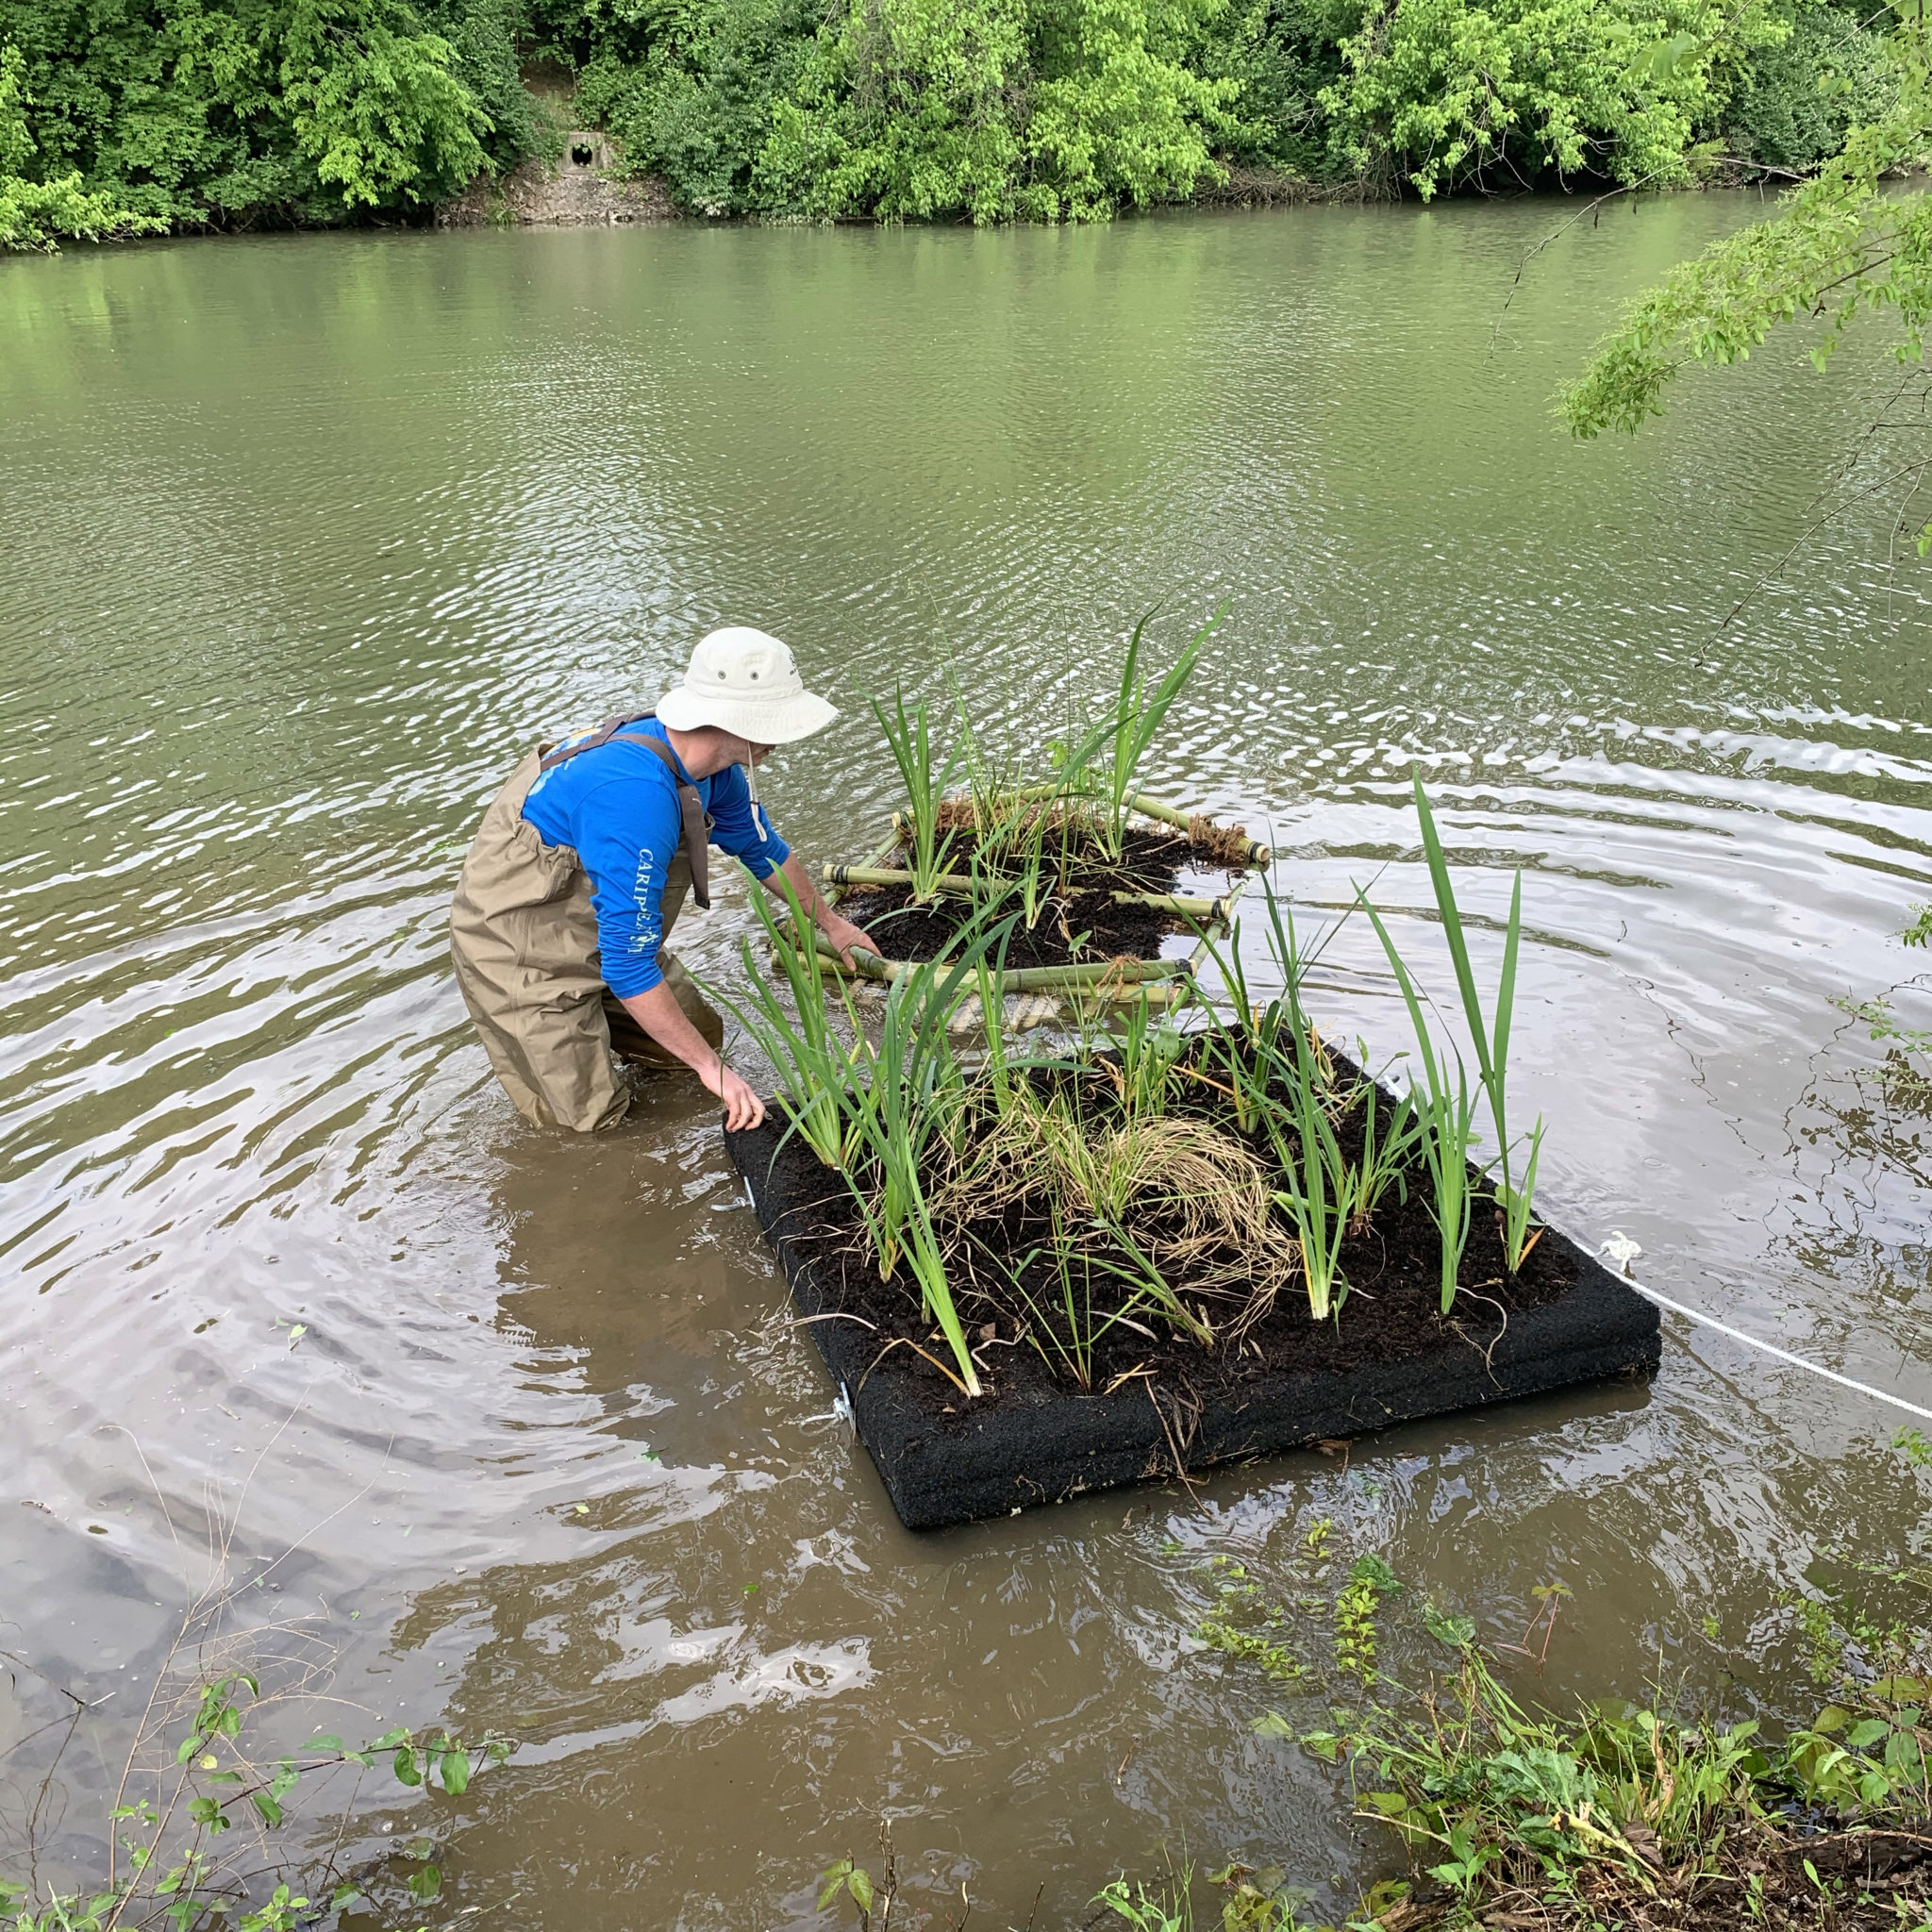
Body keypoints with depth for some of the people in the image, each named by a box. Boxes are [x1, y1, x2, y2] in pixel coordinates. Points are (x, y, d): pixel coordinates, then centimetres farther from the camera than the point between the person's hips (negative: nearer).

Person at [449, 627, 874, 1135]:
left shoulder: (712, 766, -10)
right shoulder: (637, 794, -38)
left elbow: (762, 847, 13)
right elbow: (629, 965, -35)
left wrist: (830, 922, 24)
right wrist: (711, 1068, -29)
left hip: (596, 920, 8)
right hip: (518, 947, -8)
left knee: (701, 1036, 8)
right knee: (593, 1116, -5)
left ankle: (583, 1015, 26)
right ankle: (516, 1030, 18)